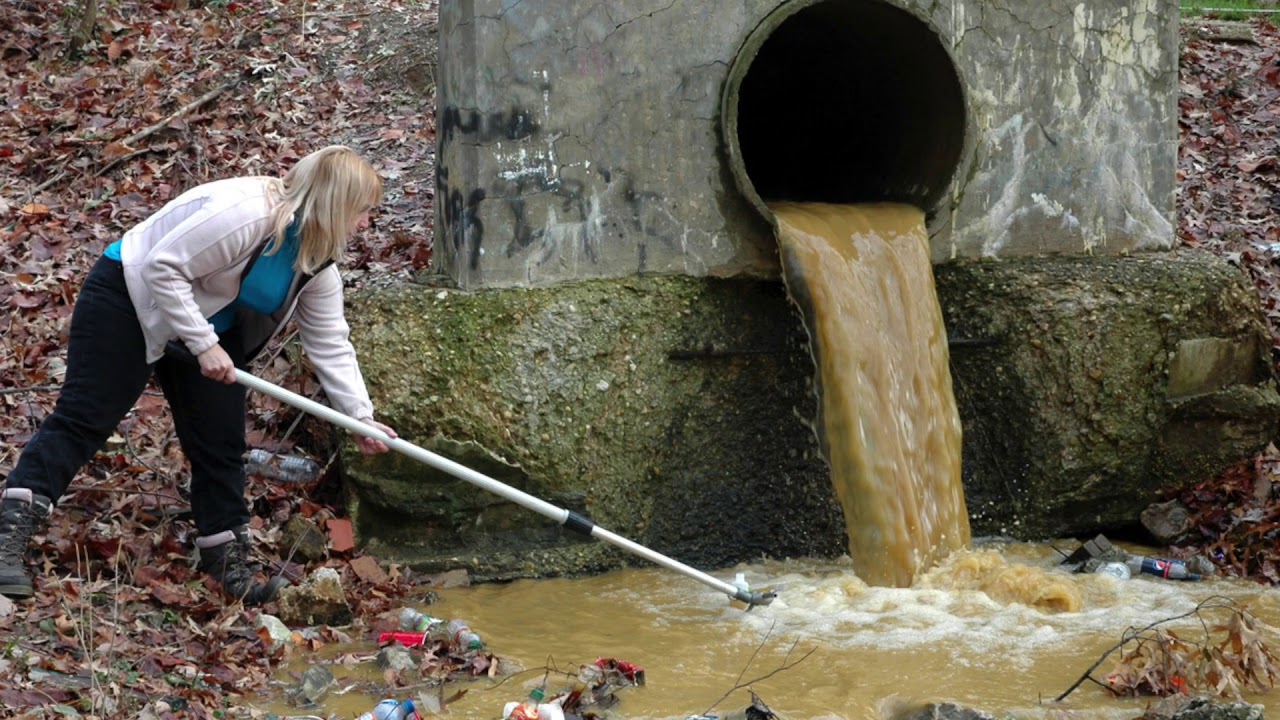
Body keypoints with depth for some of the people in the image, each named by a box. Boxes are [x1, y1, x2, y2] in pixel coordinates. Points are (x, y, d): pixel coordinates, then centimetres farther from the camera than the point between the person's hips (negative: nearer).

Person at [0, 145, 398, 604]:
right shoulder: (244, 213, -32)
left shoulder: (317, 261, -4)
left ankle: (229, 564, 10)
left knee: (220, 443, 4)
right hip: (129, 297, -9)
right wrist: (203, 345, -30)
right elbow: (163, 268, -31)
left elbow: (330, 345, 1)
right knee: (83, 418, -13)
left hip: (209, 322, 9)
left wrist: (361, 417, -6)